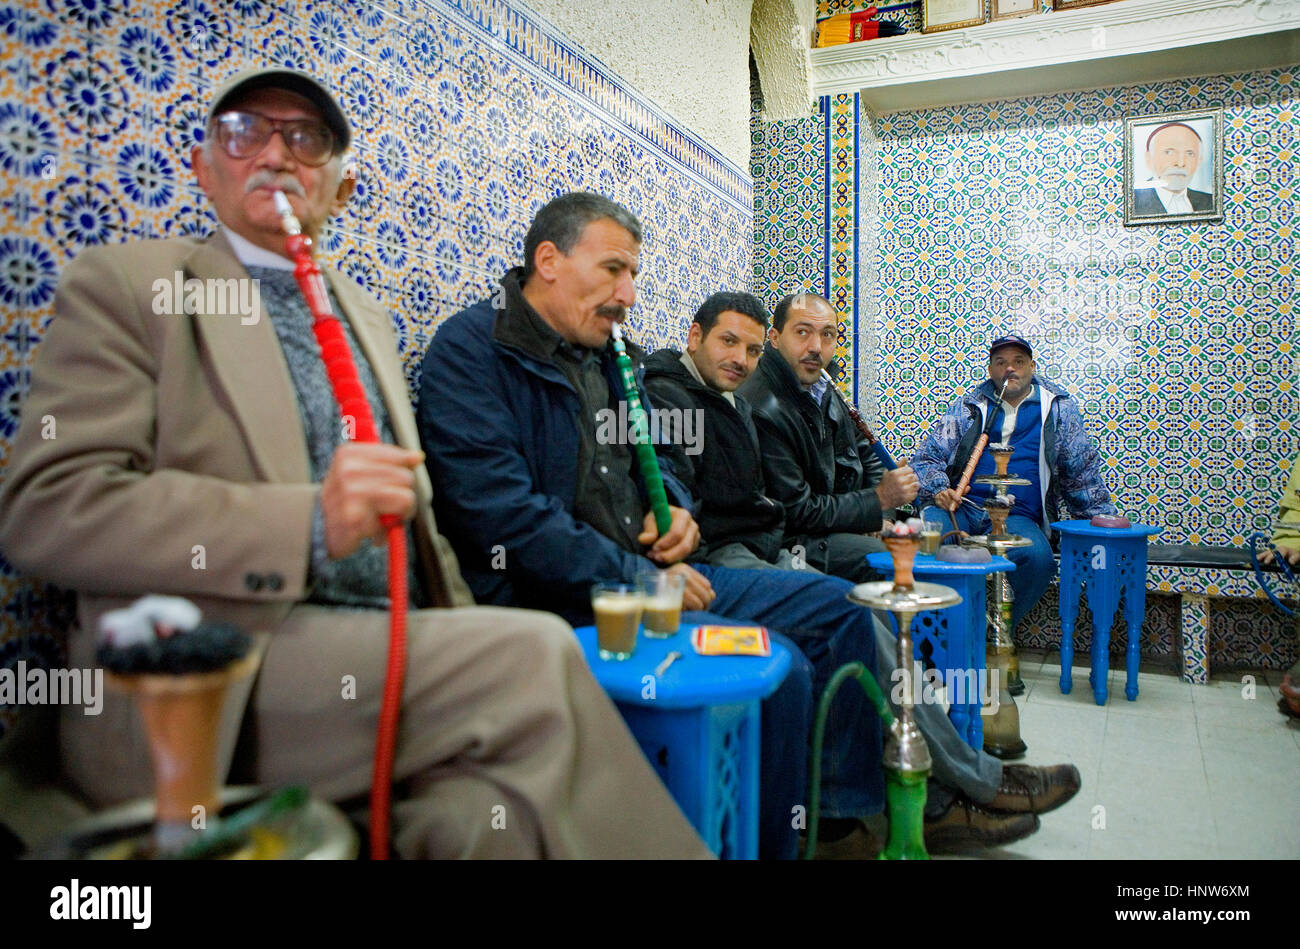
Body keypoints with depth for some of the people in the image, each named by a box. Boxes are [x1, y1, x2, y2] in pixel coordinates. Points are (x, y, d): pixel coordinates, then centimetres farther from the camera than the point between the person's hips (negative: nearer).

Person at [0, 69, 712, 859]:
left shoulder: (368, 316, 21)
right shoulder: (124, 285, 4)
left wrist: (469, 648, 6)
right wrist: (308, 524, -21)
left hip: (399, 656, 5)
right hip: (221, 692, -5)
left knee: (483, 816, -25)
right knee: (538, 655, -25)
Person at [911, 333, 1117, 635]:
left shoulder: (1058, 408, 17)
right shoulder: (968, 407, 16)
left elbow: (1082, 471, 20)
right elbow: (927, 458, 13)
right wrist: (938, 490, -8)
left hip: (1017, 516, 0)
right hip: (960, 506, 0)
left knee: (1038, 558, -34)